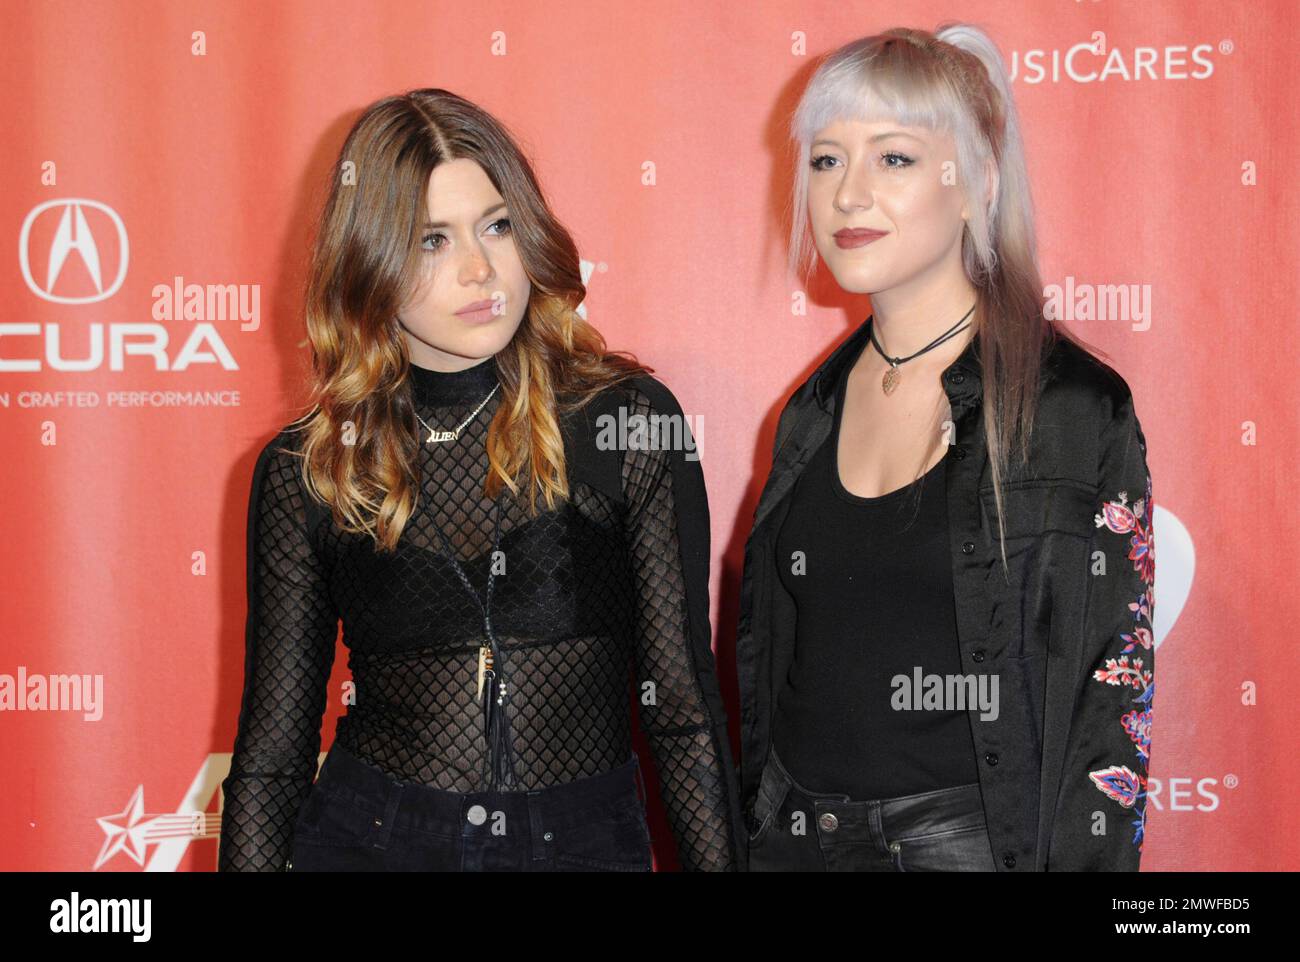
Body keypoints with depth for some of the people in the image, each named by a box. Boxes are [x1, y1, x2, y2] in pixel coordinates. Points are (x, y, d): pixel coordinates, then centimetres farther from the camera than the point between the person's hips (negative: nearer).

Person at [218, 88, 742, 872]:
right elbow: (274, 746, 2)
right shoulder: (304, 469, -2)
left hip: (586, 840, 0)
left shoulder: (631, 423, -5)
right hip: (367, 838, 1)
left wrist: (716, 860, -5)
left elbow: (684, 711, -2)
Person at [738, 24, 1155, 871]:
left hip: (977, 836, -4)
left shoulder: (1077, 405, -10)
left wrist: (1085, 856, -14)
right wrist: (740, 835, 8)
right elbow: (765, 663, 11)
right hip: (796, 834, 5)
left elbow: (1115, 687, -10)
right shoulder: (814, 412, 5)